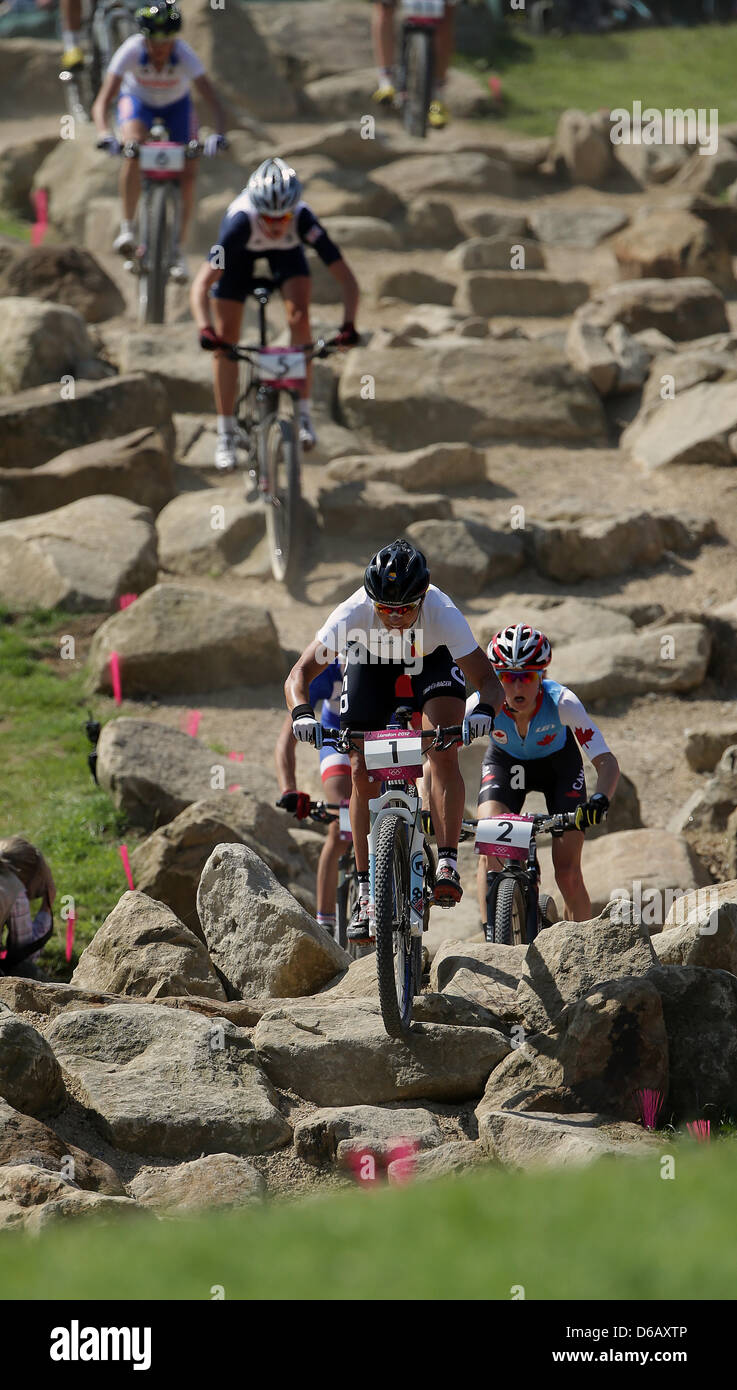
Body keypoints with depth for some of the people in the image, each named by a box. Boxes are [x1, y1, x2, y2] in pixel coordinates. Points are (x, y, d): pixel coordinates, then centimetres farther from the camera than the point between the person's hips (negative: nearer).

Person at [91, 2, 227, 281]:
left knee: (187, 174, -13)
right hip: (137, 100, -1)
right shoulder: (131, 51, -34)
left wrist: (219, 134, -56)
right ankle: (127, 228, -24)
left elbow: (213, 100, -38)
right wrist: (104, 135, -56)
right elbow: (101, 103, -38)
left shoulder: (184, 54, -34)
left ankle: (178, 253, 1)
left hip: (177, 104, 1)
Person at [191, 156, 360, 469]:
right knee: (225, 340, -5)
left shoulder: (303, 220, -40)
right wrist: (205, 330, -59)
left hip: (286, 254, 1)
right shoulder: (240, 220, -43)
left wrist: (349, 325, -51)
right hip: (241, 254, -1)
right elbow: (201, 284, -45)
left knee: (299, 316, -22)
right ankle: (226, 432, 9)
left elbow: (346, 279, -37)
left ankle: (303, 414, -10)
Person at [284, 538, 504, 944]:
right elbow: (300, 674, -34)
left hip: (432, 660, -1)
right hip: (371, 662, 1)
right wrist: (302, 713, -54)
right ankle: (366, 892, 1)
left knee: (444, 754, -25)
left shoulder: (443, 614, -39)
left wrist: (485, 710, -59)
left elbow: (488, 681, -37)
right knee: (361, 771, -7)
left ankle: (447, 864, -21)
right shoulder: (354, 613, -38)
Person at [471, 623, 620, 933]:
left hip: (558, 763, -1)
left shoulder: (561, 701, -36)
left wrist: (600, 800, -58)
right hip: (506, 763, 1)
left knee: (568, 874, -10)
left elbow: (606, 761, -38)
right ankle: (491, 939, -17)